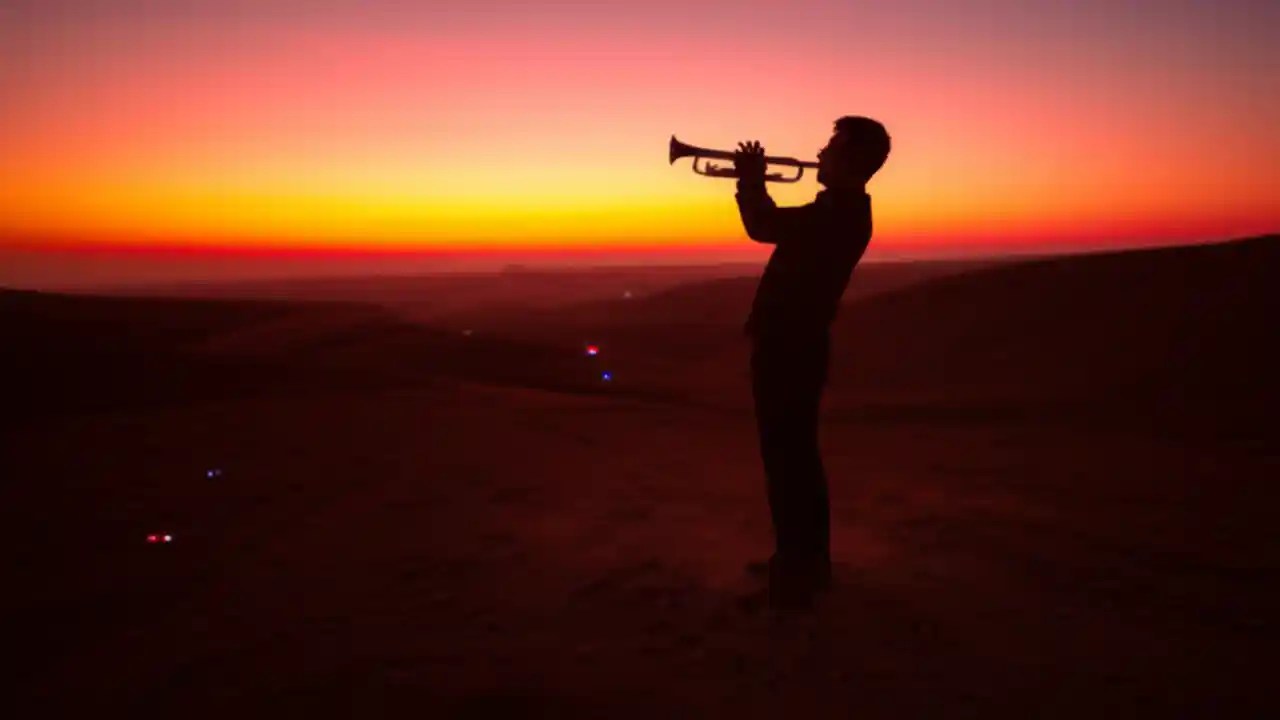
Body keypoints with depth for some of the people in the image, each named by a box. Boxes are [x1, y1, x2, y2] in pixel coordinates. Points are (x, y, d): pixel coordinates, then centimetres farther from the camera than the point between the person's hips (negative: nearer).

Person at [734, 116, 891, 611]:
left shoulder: (842, 211, -15)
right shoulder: (843, 209, 16)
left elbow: (764, 227, -22)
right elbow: (779, 227, 27)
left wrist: (750, 179, -5)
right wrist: (755, 184, 17)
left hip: (790, 346, -10)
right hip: (793, 342, 10)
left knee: (786, 457, -6)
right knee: (795, 454, 17)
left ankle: (798, 574, 2)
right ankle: (805, 559, 28)